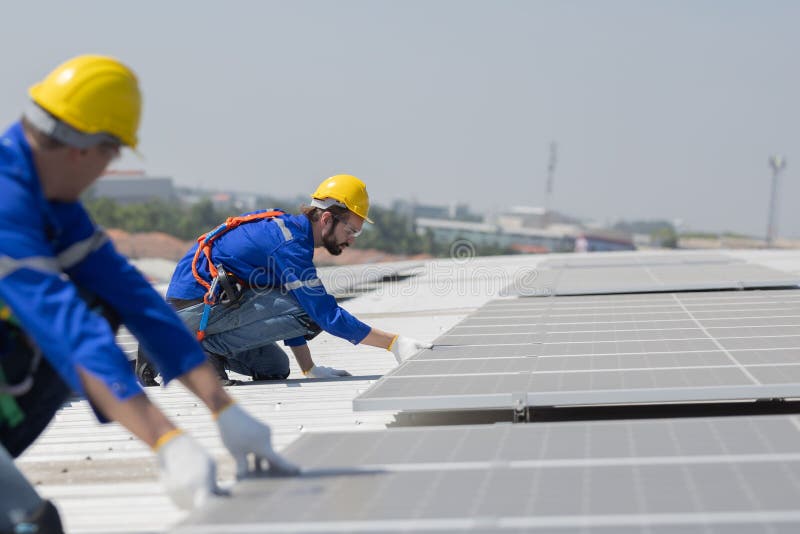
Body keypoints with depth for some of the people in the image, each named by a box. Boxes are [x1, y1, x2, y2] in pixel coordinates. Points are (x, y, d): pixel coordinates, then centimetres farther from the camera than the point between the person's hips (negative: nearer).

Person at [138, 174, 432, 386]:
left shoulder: (290, 229, 13)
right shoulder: (291, 243, -18)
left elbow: (287, 309, 20)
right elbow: (327, 315, -21)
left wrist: (310, 369, 17)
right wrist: (395, 343, -19)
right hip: (199, 303, -10)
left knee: (275, 368, 15)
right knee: (309, 314, -19)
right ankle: (208, 348, -14)